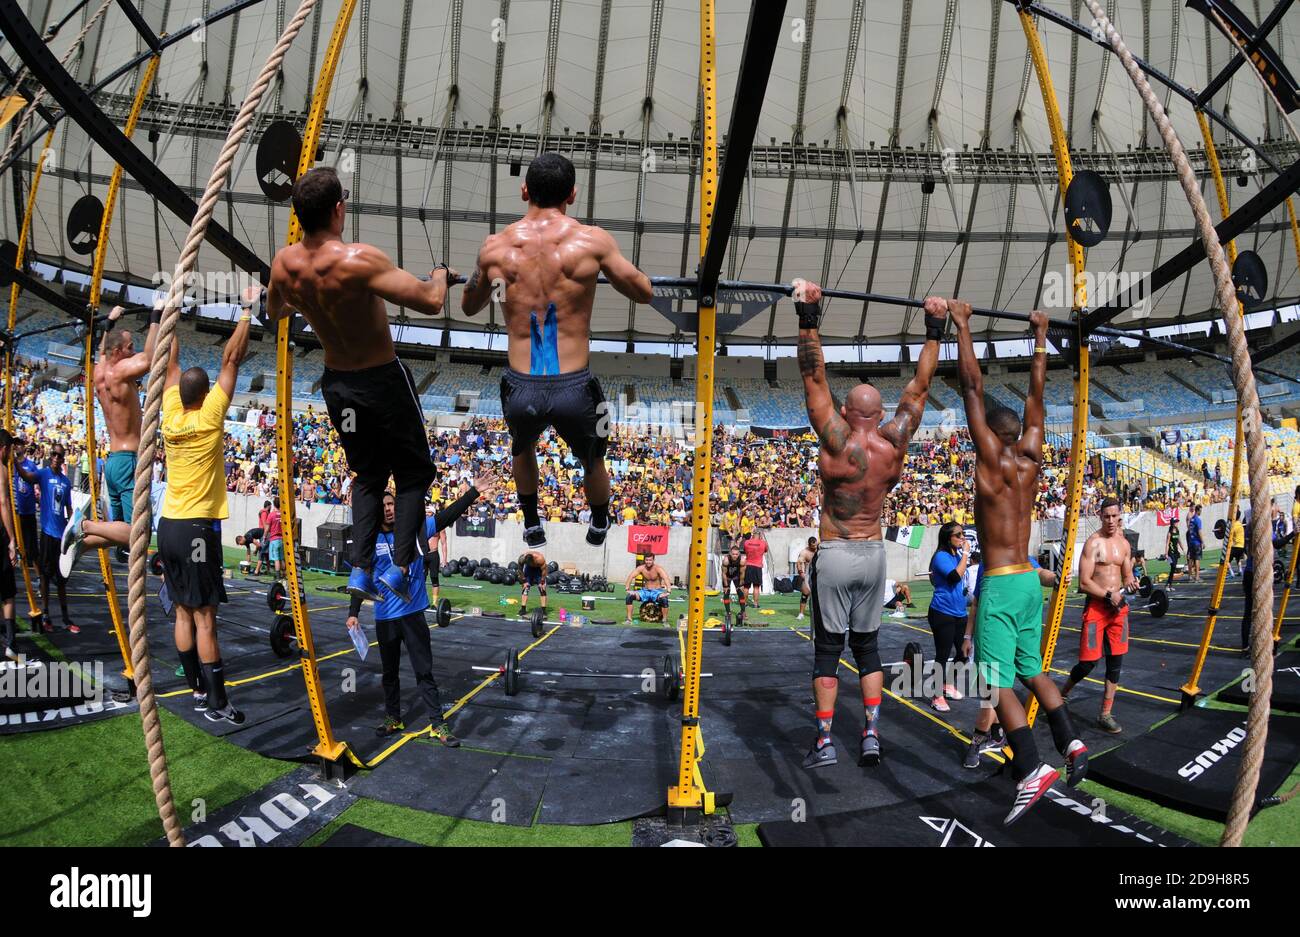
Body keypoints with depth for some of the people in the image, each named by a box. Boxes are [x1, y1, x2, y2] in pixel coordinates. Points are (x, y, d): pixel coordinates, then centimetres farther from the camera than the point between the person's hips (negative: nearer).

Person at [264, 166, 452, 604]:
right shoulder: (358, 259, -26)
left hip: (336, 383, 6)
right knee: (414, 472, 12)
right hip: (383, 380, -6)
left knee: (368, 474, 21)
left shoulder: (283, 263, -6)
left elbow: (274, 313, 15)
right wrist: (440, 273, -6)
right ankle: (399, 566, 1)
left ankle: (360, 569, 12)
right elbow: (430, 302, -28)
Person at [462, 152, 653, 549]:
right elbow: (643, 293, 8)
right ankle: (599, 526, 56)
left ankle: (532, 526, 53)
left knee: (522, 449, 38)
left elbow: (469, 306, 19)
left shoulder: (495, 246, 2)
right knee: (592, 462, 32)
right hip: (574, 390, -1)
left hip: (521, 390, 2)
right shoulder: (592, 240, -5)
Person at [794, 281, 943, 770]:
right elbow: (919, 386, 5)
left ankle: (824, 742, 4)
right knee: (867, 645, 14)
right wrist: (934, 330, 9)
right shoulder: (894, 443, -3)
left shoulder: (838, 440, -12)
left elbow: (814, 378, -16)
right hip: (874, 553, 4)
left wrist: (808, 317, -18)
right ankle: (871, 735, 11)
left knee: (828, 648, 2)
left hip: (835, 555, -4)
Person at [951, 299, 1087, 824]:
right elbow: (1036, 395, 14)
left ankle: (1033, 769, -16)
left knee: (998, 682, -8)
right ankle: (1071, 743, 18)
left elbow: (972, 387, -11)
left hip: (1000, 584, -7)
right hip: (1030, 581, 8)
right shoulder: (1031, 461, 6)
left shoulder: (992, 461, -9)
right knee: (1030, 669, 21)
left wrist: (962, 325, -7)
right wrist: (1040, 336, 20)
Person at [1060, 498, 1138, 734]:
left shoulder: (1124, 543, 9)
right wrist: (1108, 595, -20)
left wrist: (1130, 582, -7)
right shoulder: (1093, 543, -11)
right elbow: (1084, 583, -14)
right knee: (1088, 662, -6)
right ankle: (1061, 694, 21)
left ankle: (1105, 715, 15)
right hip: (1096, 606, -6)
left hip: (1118, 606, 6)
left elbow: (1127, 575, 15)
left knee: (1116, 662, 6)